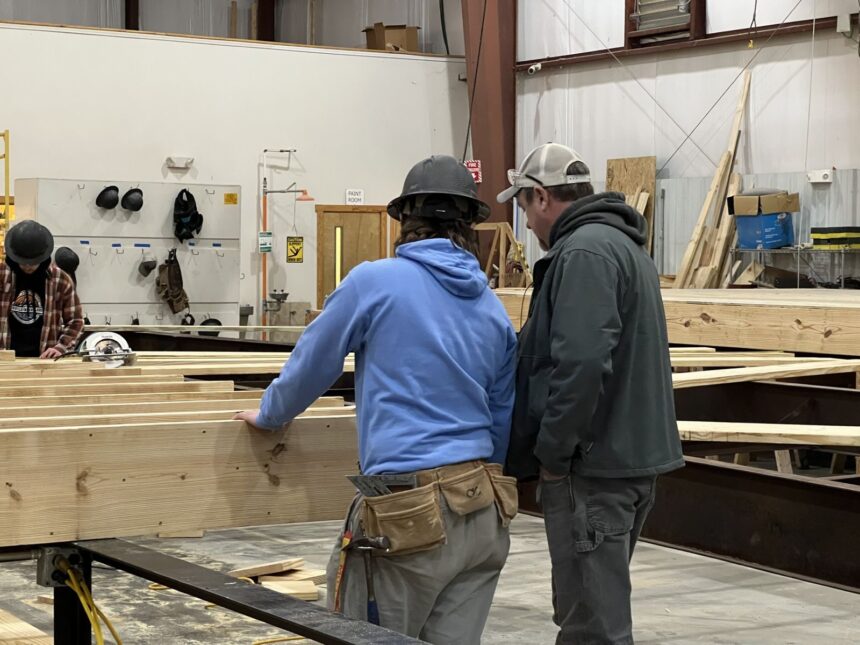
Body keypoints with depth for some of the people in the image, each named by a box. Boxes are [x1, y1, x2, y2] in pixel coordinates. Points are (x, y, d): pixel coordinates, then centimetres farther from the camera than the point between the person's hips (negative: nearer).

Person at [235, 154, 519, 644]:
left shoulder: (375, 281, -4)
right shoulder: (495, 311, 12)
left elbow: (312, 364, 9)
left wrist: (269, 415, 28)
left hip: (411, 513, -5)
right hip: (484, 511, 6)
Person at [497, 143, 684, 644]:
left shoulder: (584, 251, -16)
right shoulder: (624, 243, 17)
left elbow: (580, 363, -27)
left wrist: (551, 452, -17)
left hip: (593, 463, -10)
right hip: (631, 453, 10)